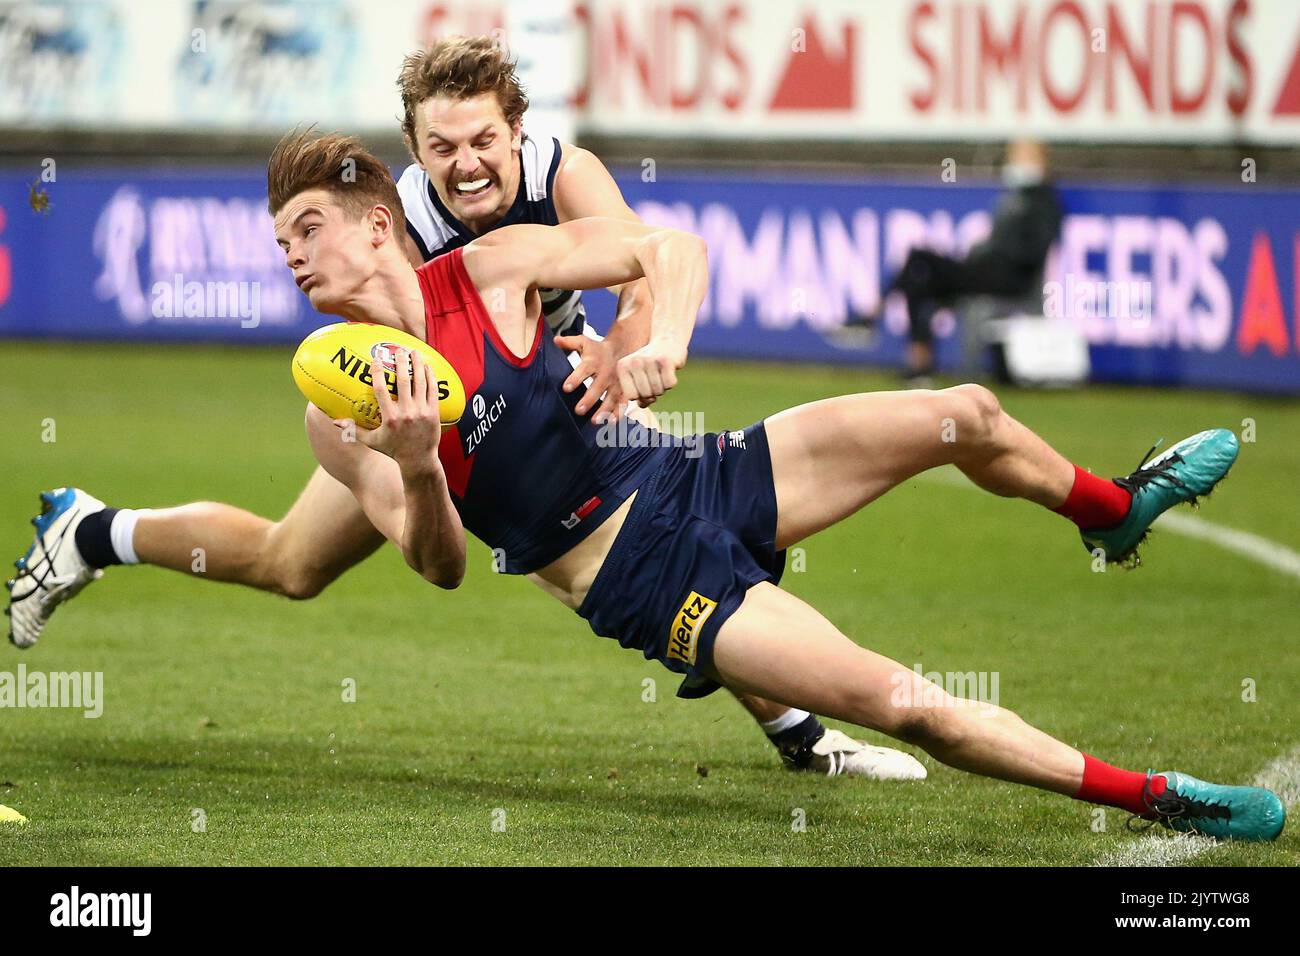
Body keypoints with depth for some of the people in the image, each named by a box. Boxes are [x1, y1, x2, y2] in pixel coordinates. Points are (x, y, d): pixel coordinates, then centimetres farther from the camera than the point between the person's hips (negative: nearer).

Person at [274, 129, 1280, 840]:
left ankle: (1114, 510, 35)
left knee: (966, 414, -1)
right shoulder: (338, 416, -12)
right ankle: (1152, 797, -7)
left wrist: (664, 341, -24)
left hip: (689, 479, 4)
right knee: (896, 699, -21)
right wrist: (417, 468, -38)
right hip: (642, 586, -4)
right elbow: (442, 564, -16)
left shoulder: (490, 266, -6)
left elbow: (673, 246, -1)